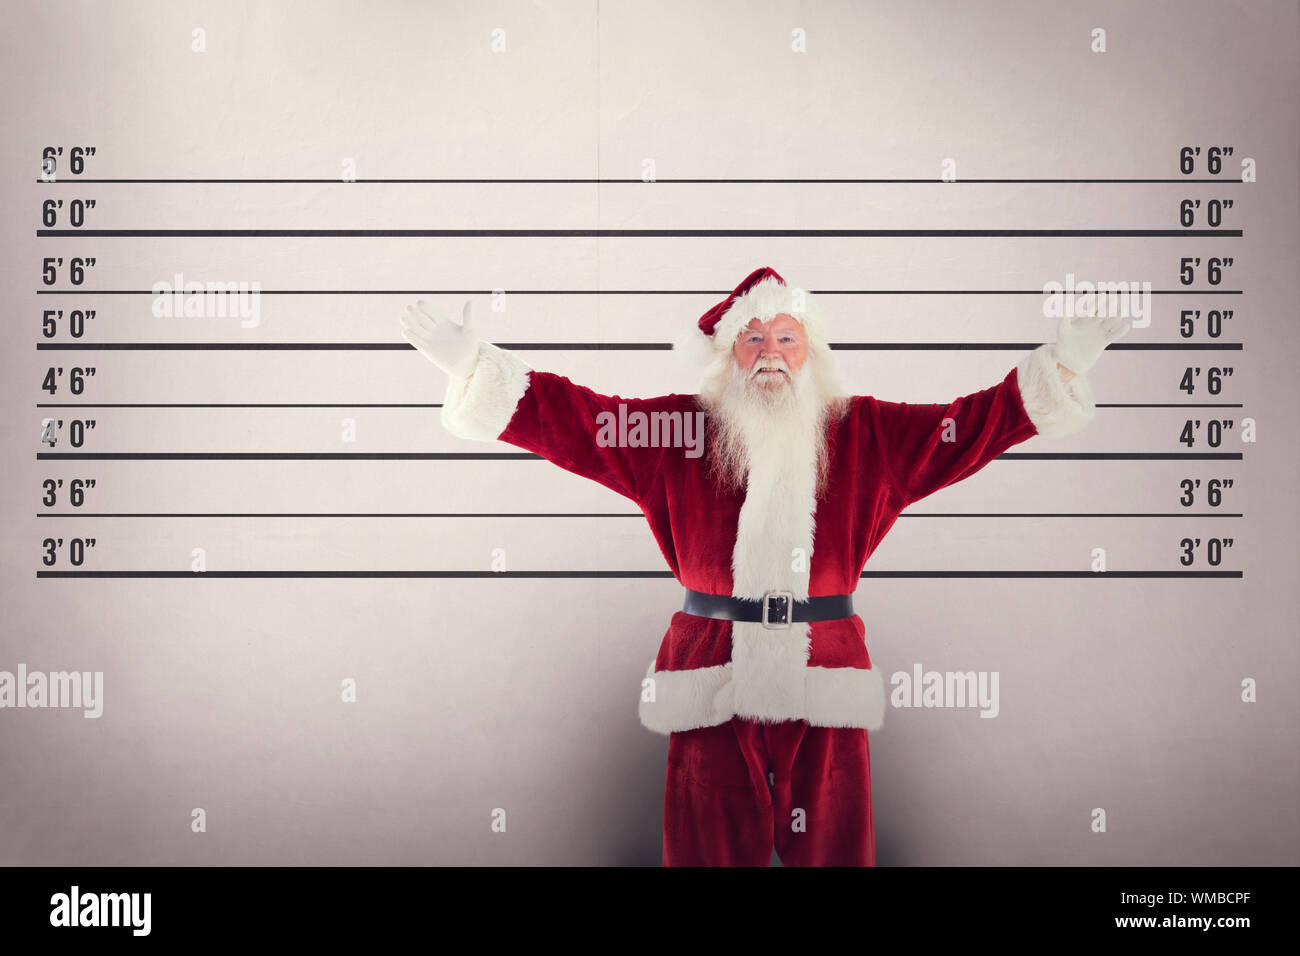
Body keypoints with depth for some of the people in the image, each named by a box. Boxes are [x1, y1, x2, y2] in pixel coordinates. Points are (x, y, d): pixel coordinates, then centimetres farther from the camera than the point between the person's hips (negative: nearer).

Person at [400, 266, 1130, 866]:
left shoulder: (866, 435, 9)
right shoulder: (681, 431, 5)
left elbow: (976, 423, 8)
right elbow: (573, 418, 2)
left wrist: (1064, 363, 3)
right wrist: (470, 363, -5)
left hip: (824, 681, 1)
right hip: (714, 679, -1)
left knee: (833, 845, 5)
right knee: (711, 846, 5)